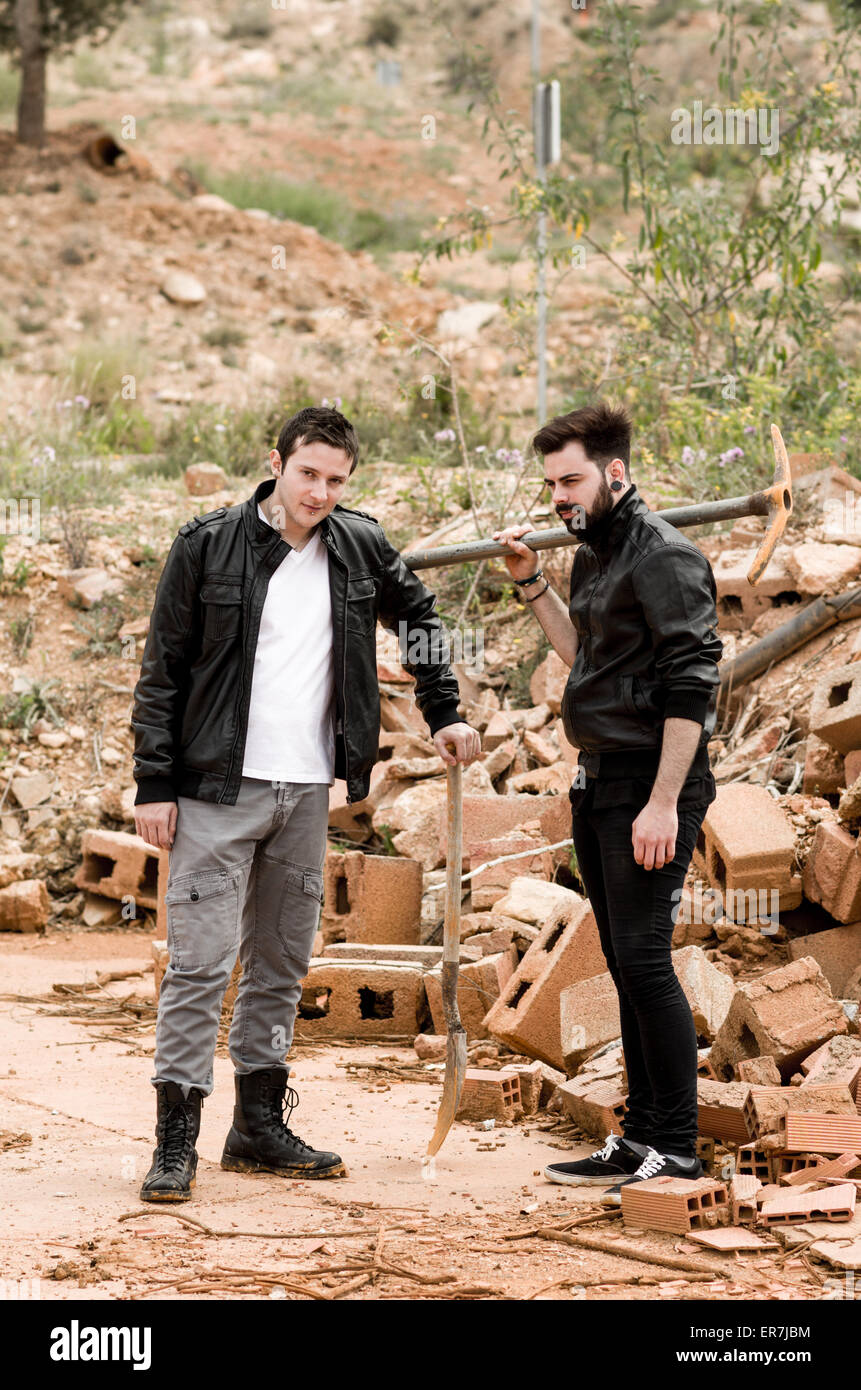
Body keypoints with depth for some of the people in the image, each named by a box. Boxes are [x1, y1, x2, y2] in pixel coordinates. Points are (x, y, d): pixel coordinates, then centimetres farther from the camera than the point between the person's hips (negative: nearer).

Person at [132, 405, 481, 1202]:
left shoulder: (361, 548, 5)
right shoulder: (208, 545, -6)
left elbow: (418, 613, 25)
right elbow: (163, 673, -4)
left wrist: (443, 713, 17)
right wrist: (155, 785, -8)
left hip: (307, 794, 5)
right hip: (219, 789, -5)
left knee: (283, 965, 10)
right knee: (201, 962, -8)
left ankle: (260, 1128, 19)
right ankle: (176, 1142, -6)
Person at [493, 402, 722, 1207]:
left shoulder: (664, 557, -13)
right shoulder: (593, 556, 15)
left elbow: (691, 687, -18)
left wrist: (663, 803, -22)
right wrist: (531, 584, 20)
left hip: (650, 782, -9)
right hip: (598, 780, 9)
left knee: (642, 956, -12)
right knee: (624, 965, 11)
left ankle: (677, 1148, -8)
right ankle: (640, 1140, 15)